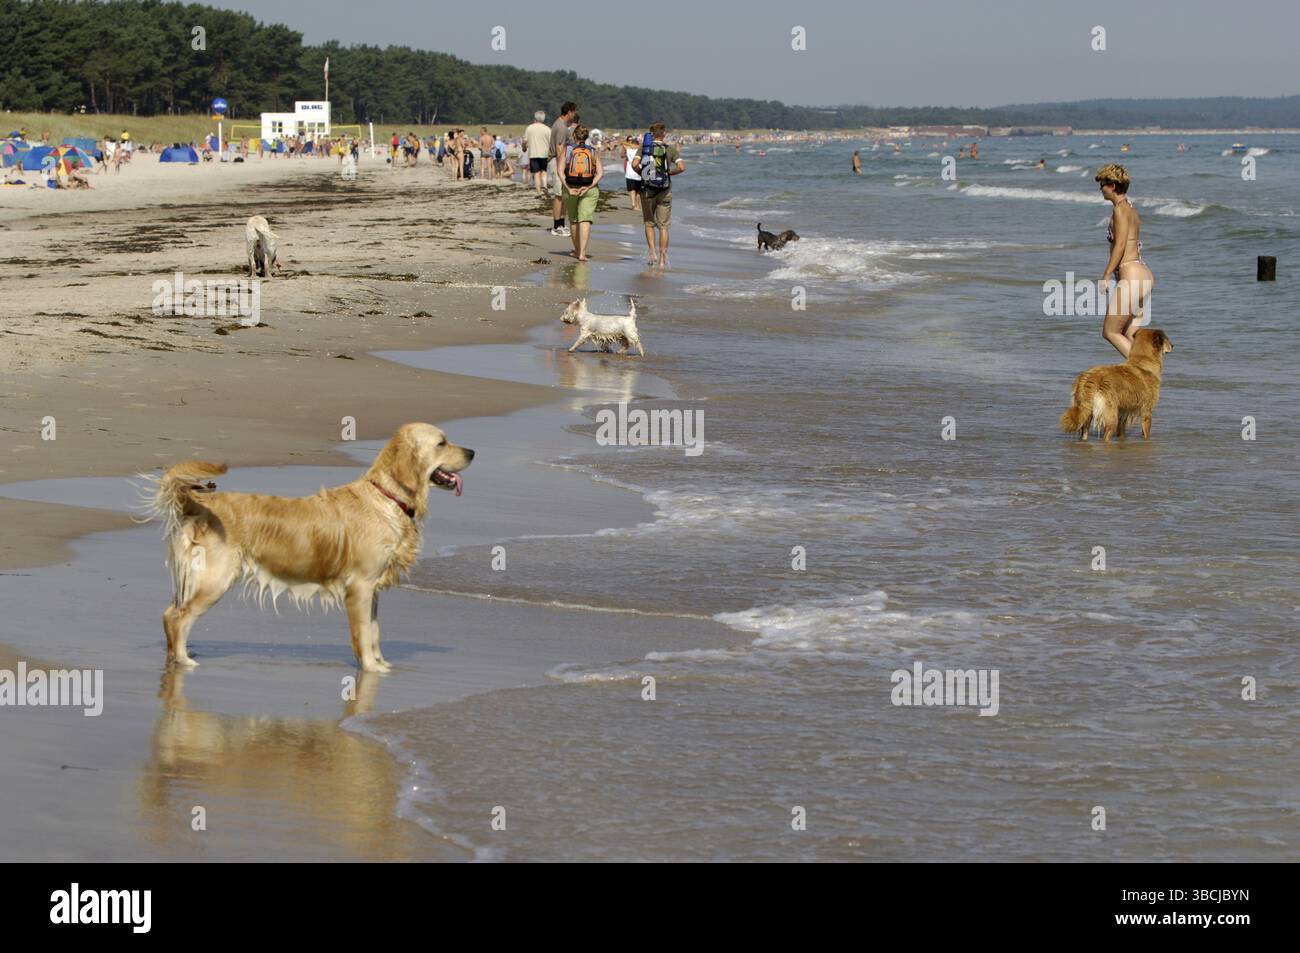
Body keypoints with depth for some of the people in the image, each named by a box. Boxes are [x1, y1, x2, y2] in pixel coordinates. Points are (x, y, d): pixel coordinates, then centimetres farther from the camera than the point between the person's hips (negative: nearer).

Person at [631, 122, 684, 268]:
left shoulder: (645, 147, -2)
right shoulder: (670, 149, -1)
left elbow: (634, 164, -15)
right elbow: (681, 167, -12)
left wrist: (641, 174, 3)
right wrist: (669, 173, 5)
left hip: (647, 190, 0)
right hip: (665, 191, 0)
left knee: (649, 224, 16)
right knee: (663, 226, 6)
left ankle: (653, 253, 0)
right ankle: (662, 260, 3)